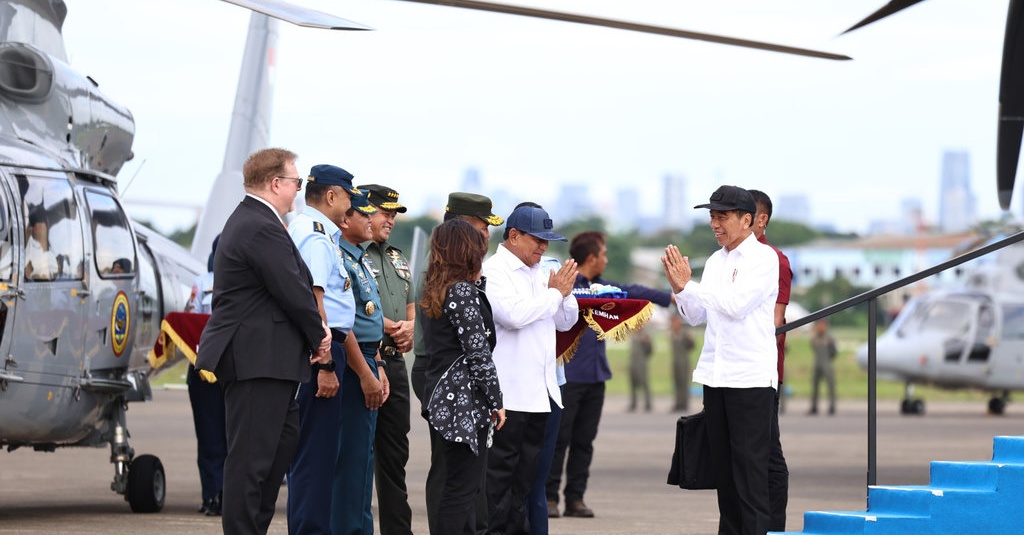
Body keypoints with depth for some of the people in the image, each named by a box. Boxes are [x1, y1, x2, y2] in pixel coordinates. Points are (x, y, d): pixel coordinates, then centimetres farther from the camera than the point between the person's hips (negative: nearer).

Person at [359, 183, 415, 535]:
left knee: (395, 453, 11)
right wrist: (387, 326, -17)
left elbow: (410, 307, 24)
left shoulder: (398, 260, 19)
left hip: (395, 362, 8)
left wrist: (409, 328, 2)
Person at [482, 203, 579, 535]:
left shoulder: (541, 272, 15)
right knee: (500, 469, -4)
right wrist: (554, 293, -11)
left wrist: (565, 292, 0)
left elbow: (566, 321, 20)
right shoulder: (493, 271, -8)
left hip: (540, 391, 8)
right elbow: (513, 315, -23)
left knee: (527, 471, 10)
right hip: (508, 392, -8)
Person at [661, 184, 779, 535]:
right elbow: (696, 316, 14)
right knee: (723, 466, 9)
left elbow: (736, 305, -18)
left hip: (751, 378, -7)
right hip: (716, 376, 7)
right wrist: (679, 287, -4)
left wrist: (688, 283, -13)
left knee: (749, 465, -7)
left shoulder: (763, 258, -7)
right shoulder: (715, 261, 14)